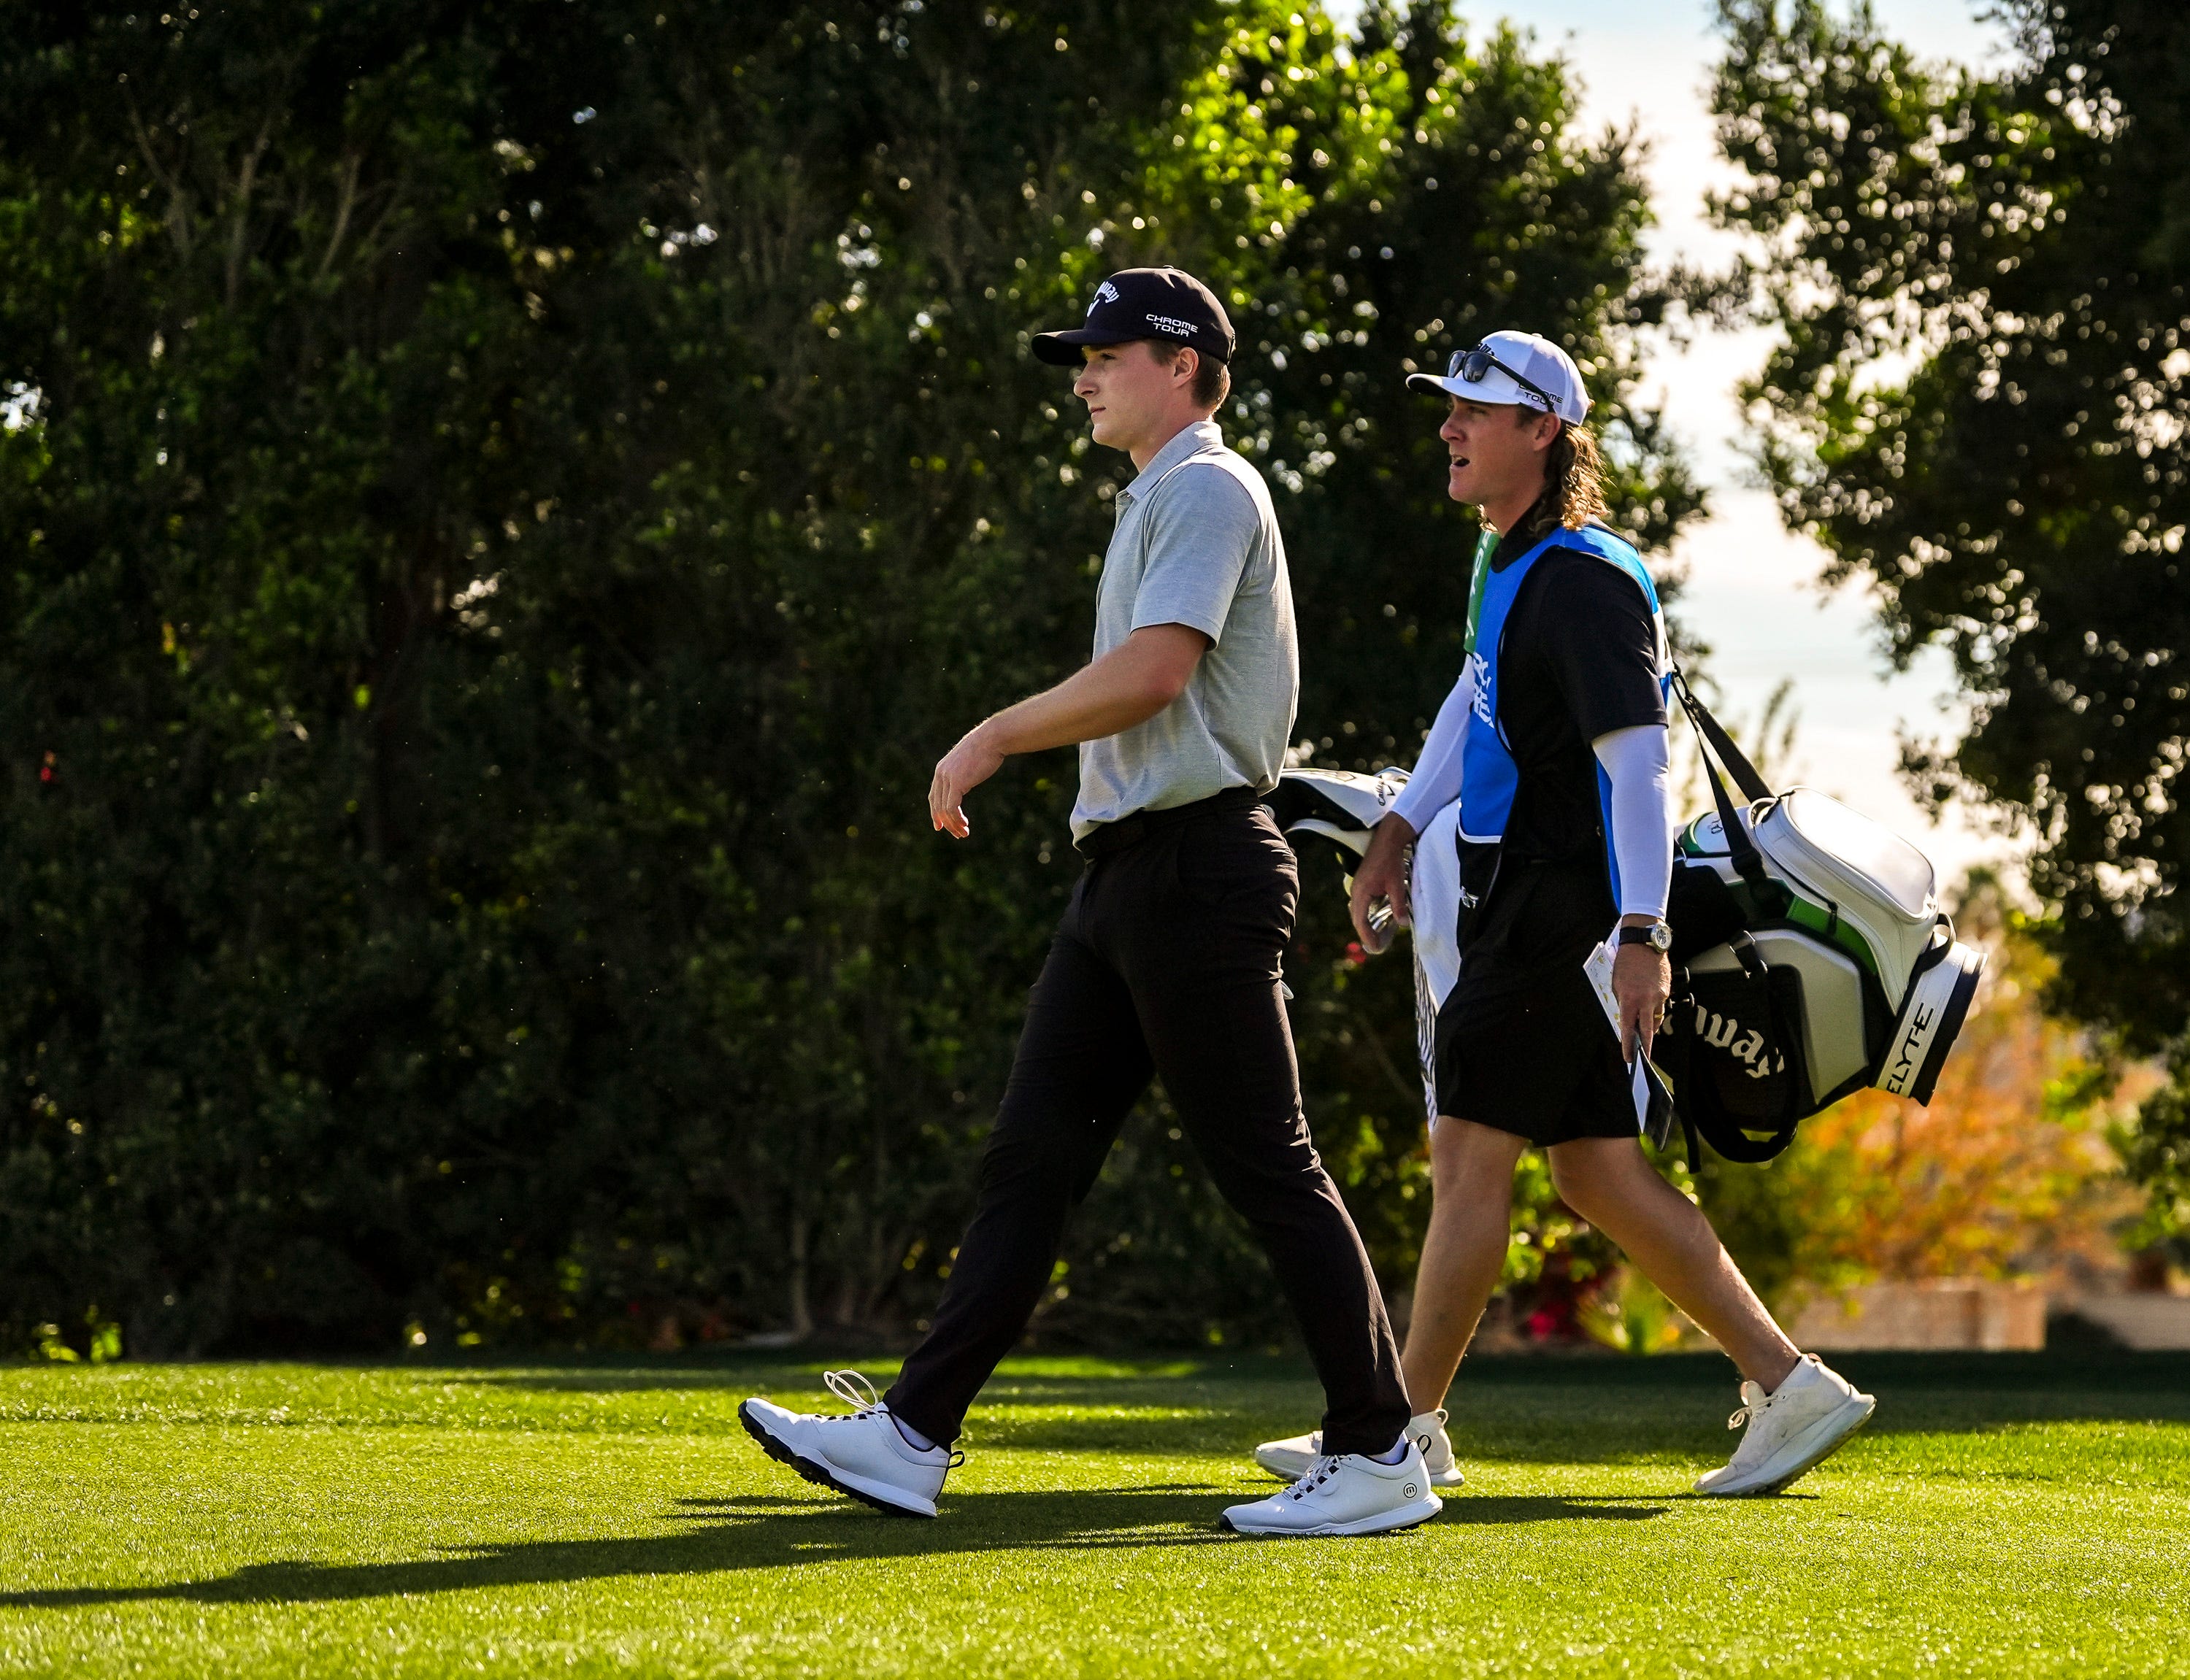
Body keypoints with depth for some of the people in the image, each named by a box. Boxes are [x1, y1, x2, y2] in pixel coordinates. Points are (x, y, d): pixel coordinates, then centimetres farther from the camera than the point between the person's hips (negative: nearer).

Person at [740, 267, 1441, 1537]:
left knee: (1269, 1170, -8)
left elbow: (1153, 672, -21)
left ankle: (1381, 1457, -4)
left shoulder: (1205, 488, -9)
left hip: (1196, 863, -10)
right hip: (1128, 869, 10)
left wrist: (993, 739, -12)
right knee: (1034, 1156, 5)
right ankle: (911, 1438, 4)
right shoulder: (1157, 499, 23)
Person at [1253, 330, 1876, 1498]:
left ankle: (1408, 1429, 1)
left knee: (1467, 1155, -6)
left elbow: (1636, 763, -22)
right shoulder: (1505, 559, 15)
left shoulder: (1583, 578, -16)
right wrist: (1399, 828, 26)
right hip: (1516, 903, 10)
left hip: (1560, 910, -10)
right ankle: (1788, 1384, 11)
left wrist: (1641, 935, -27)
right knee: (1599, 1173, 9)